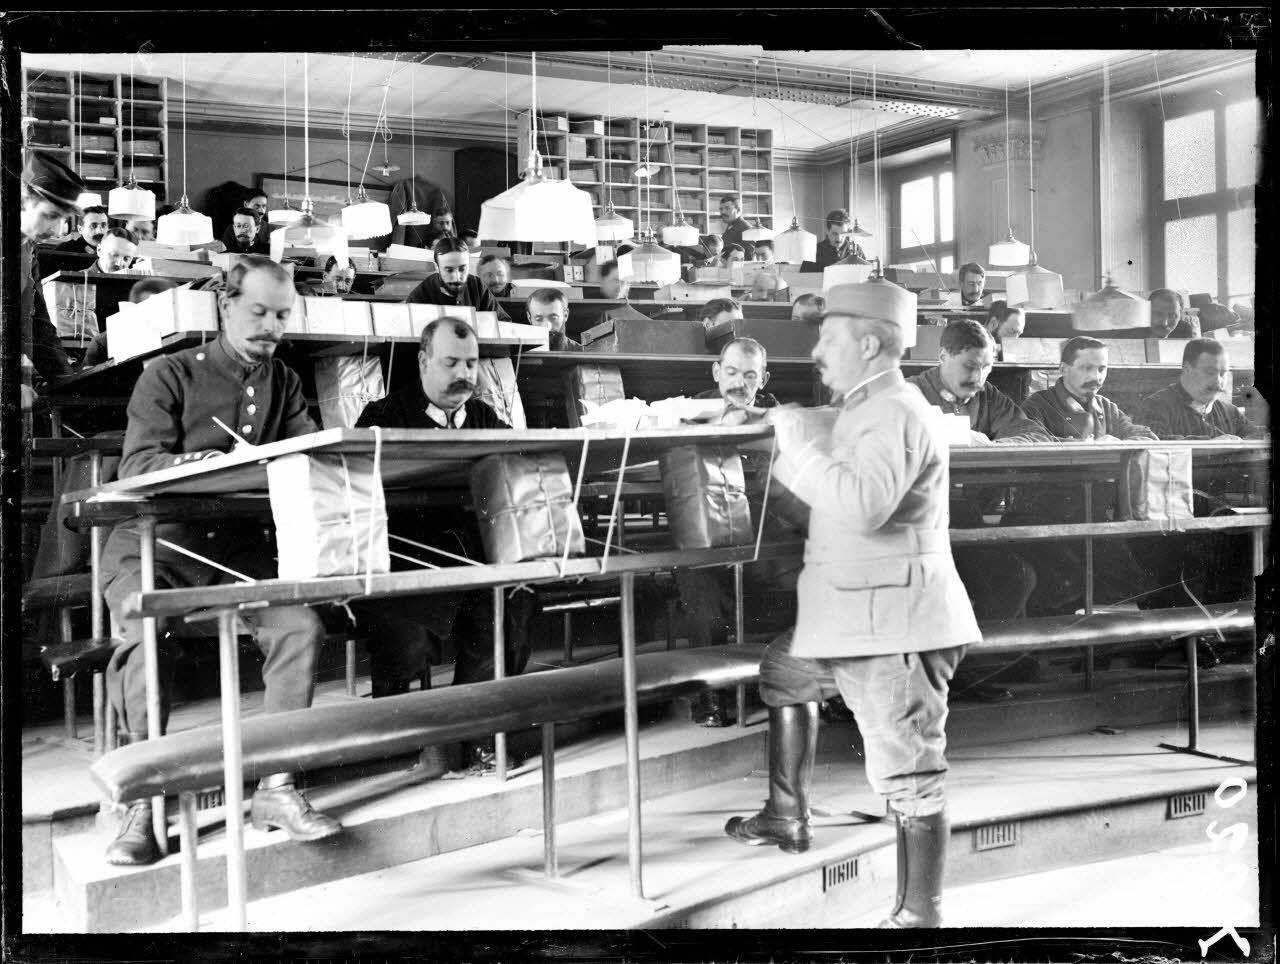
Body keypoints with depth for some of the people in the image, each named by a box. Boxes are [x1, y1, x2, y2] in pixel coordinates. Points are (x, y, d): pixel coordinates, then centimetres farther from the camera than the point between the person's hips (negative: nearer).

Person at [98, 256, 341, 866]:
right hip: (158, 541, -3)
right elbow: (136, 465, -9)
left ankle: (275, 788, -15)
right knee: (147, 635, -31)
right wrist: (191, 464, -32)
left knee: (301, 626, -22)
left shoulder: (283, 382, 15)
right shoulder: (169, 376, 1)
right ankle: (144, 804, -20)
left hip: (239, 544, 4)